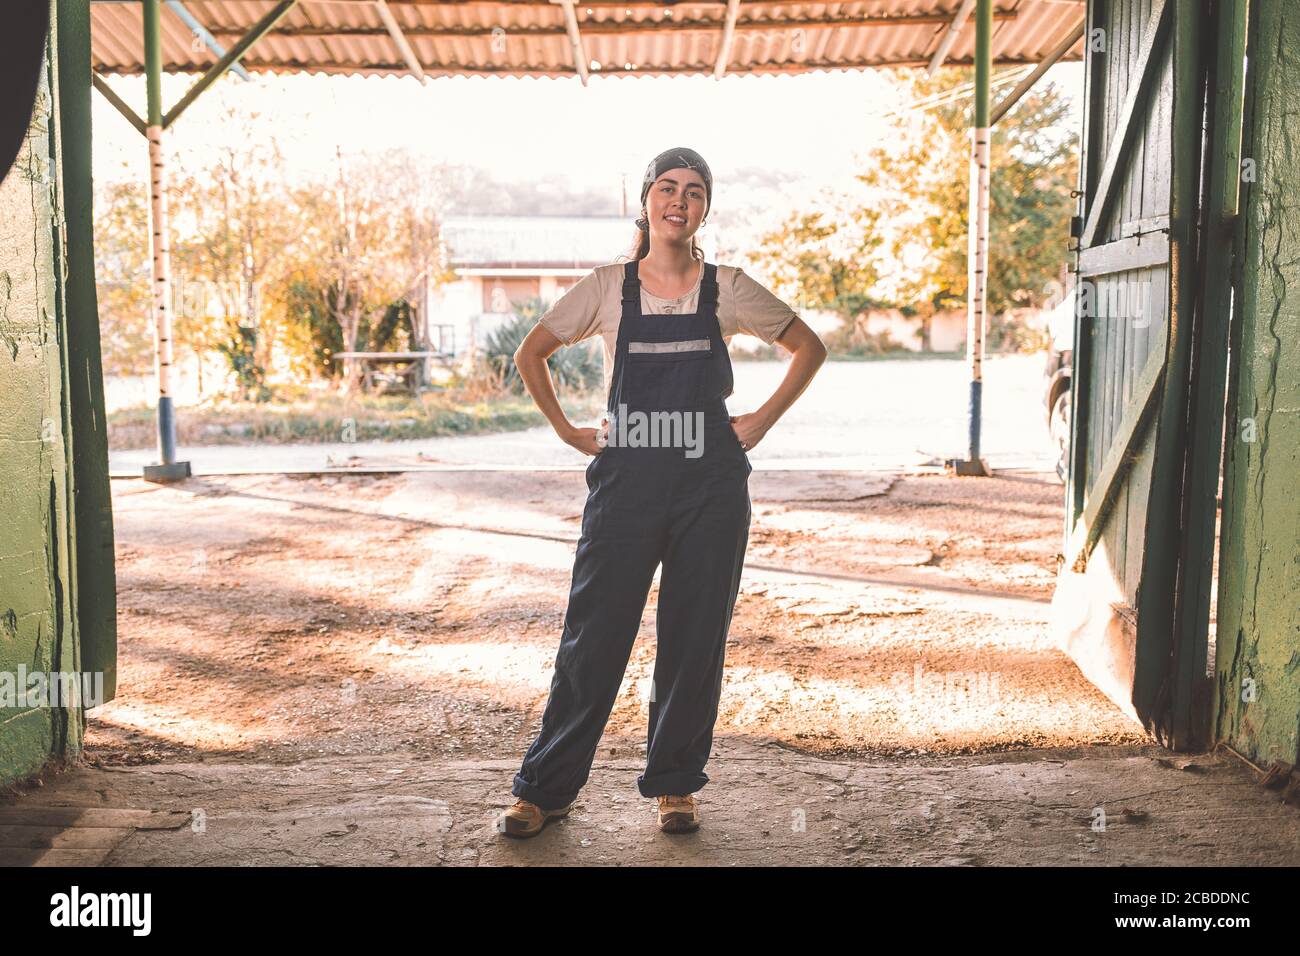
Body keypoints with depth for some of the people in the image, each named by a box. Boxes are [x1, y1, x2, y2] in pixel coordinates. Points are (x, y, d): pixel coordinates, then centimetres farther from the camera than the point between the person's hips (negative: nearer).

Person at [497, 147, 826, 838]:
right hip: (625, 481, -1)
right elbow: (530, 354, 13)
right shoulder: (608, 287, 3)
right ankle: (545, 788, 15)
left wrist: (762, 420, 4)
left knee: (695, 640, 7)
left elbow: (809, 348, 13)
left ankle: (675, 786, 23)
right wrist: (568, 432, 6)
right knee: (593, 637, 1)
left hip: (710, 485, 1)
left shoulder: (726, 289, 4)